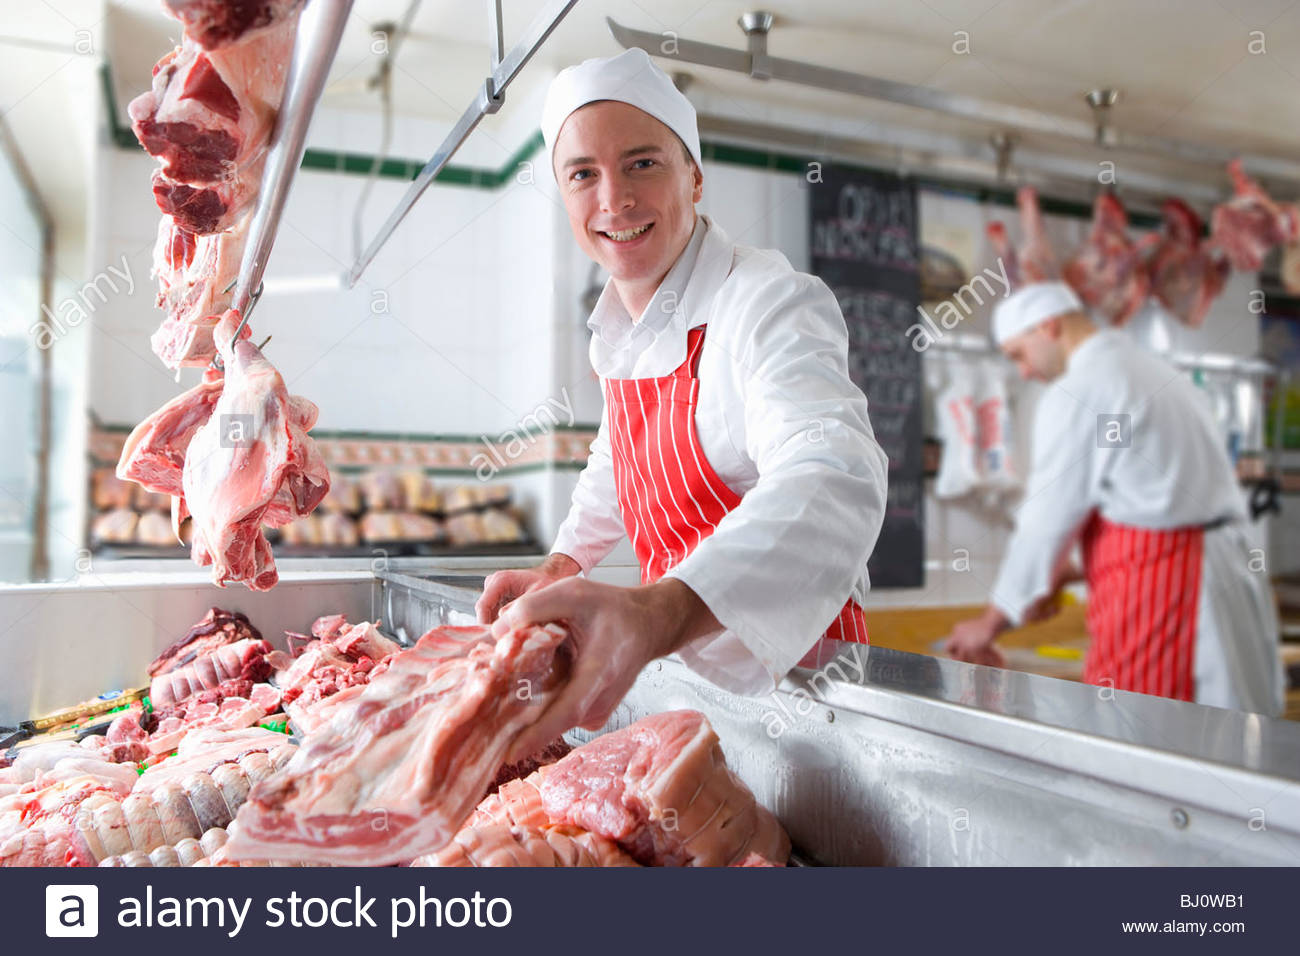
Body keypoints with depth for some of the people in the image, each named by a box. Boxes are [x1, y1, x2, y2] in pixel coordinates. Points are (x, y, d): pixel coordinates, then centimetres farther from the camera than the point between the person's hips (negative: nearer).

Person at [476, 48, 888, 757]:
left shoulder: (771, 306, -24)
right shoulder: (619, 325, 2)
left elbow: (827, 483, -44)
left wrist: (659, 614, -61)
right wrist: (564, 563, 10)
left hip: (791, 652, -7)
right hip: (680, 652, 7)